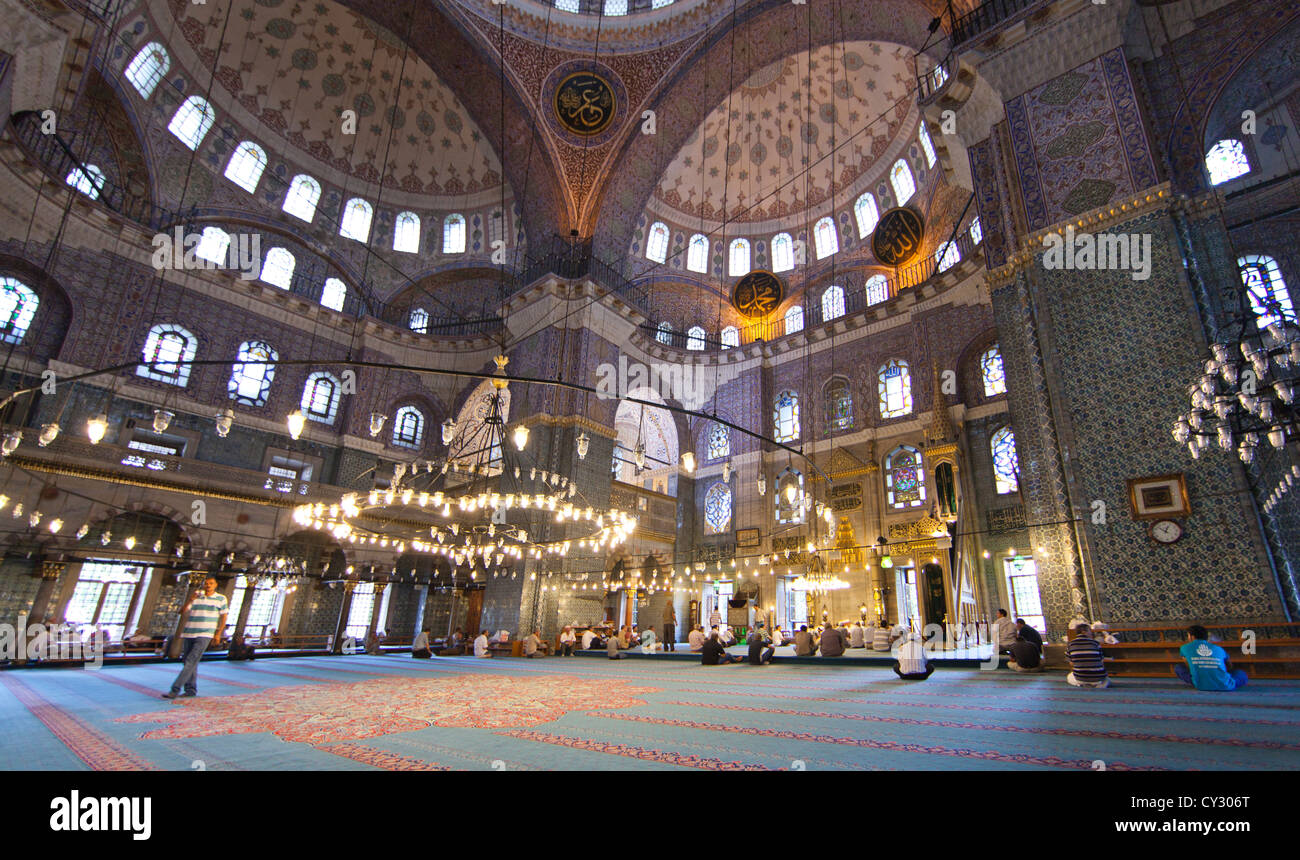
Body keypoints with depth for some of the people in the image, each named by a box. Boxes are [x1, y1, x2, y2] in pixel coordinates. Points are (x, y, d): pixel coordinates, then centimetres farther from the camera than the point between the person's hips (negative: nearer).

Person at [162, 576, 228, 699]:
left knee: (191, 662, -13)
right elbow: (183, 611, 2)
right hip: (189, 634, 5)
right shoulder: (196, 596, 10)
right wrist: (190, 600, -16)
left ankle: (175, 690, -10)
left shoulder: (221, 599, 2)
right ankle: (191, 690, 19)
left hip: (204, 635, -4)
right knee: (189, 662, 9)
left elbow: (223, 617, 5)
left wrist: (218, 634, -4)